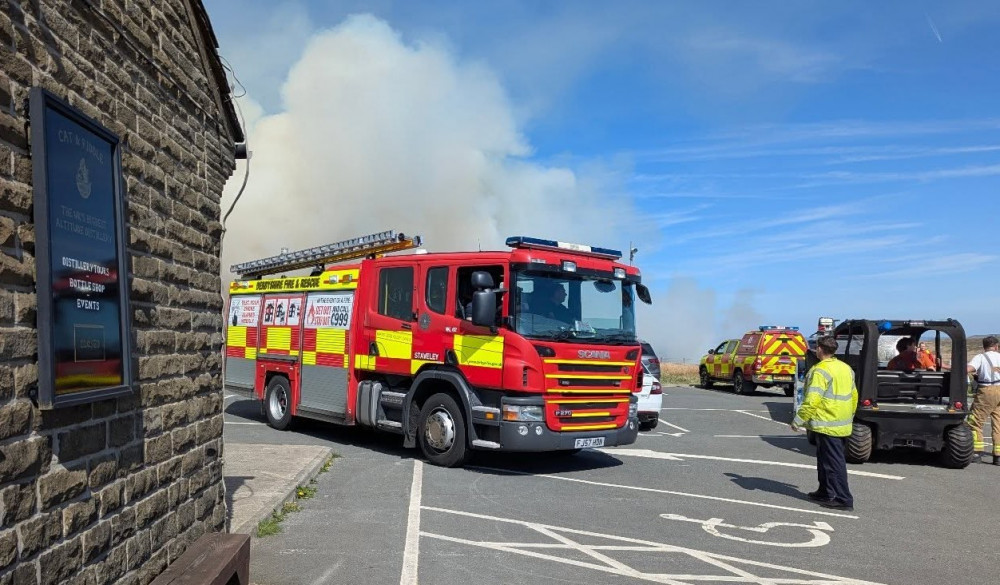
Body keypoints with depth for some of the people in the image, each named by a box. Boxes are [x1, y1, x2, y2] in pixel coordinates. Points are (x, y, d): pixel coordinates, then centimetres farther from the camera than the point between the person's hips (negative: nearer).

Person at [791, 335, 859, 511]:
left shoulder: (820, 371, -17)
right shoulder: (845, 368, 12)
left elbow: (812, 401, -23)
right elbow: (854, 396, 20)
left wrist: (798, 420, -16)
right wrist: (849, 416, 31)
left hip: (827, 425, -9)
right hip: (843, 425, 9)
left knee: (834, 462, -4)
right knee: (825, 459, 19)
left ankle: (843, 499, -3)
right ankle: (826, 492, 28)